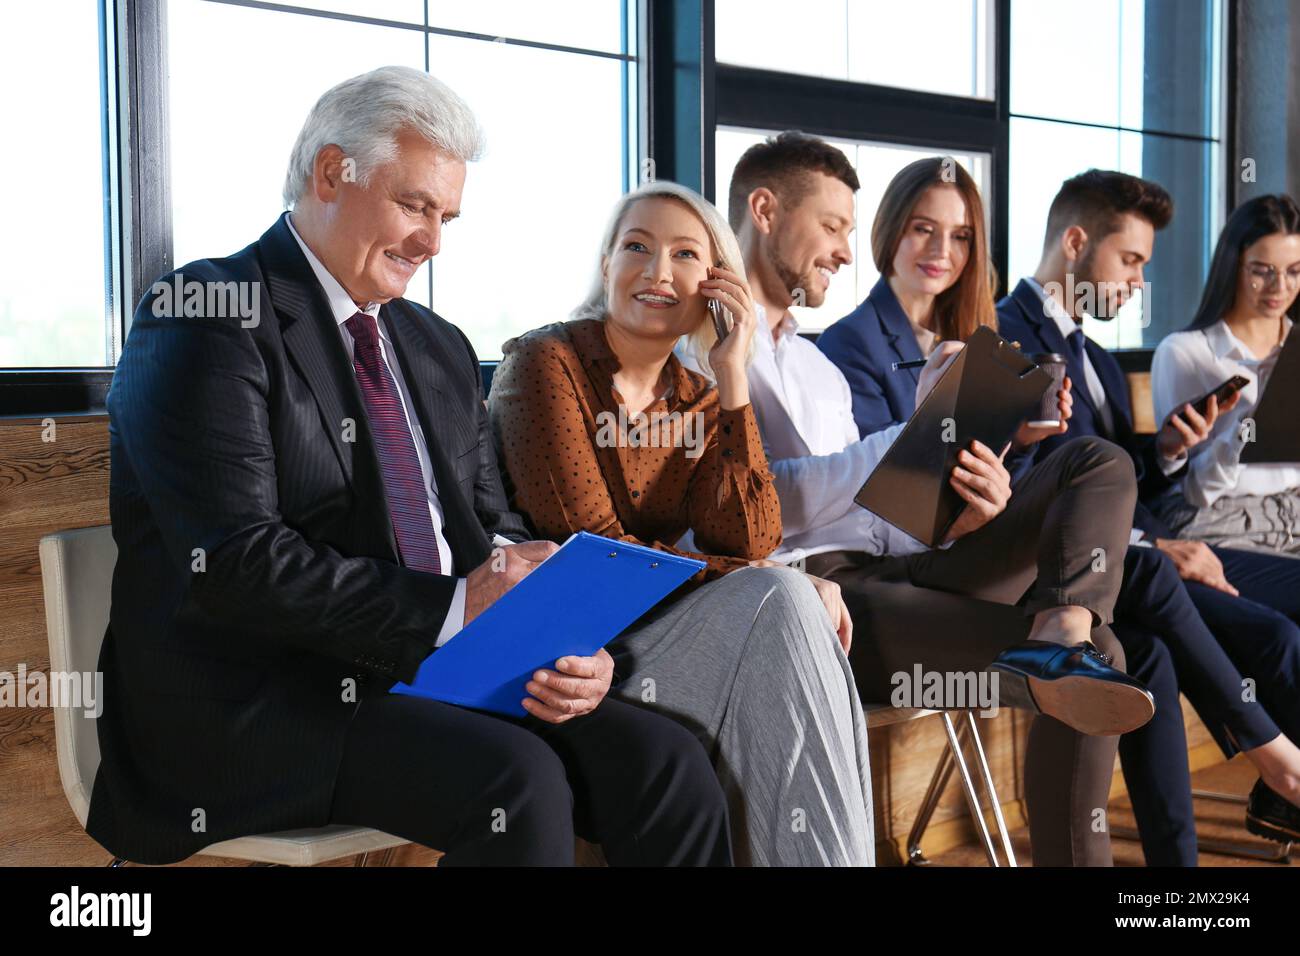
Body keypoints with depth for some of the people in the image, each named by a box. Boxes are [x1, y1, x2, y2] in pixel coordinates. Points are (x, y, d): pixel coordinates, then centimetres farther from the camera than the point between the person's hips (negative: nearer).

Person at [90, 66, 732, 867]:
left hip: (442, 677, 7)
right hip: (263, 706, -6)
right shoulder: (202, 320, -6)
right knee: (517, 780, -30)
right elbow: (235, 563, -17)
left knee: (669, 765, -14)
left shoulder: (440, 349, 18)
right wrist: (451, 608, -19)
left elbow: (497, 532, 16)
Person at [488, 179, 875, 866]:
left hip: (660, 626, 5)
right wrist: (782, 589, -15)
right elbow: (591, 549, -15)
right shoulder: (544, 363, -7)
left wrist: (733, 382, -10)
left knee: (790, 604, -24)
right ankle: (831, 850, -13)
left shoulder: (698, 403, 10)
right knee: (780, 603, -23)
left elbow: (745, 543, -6)